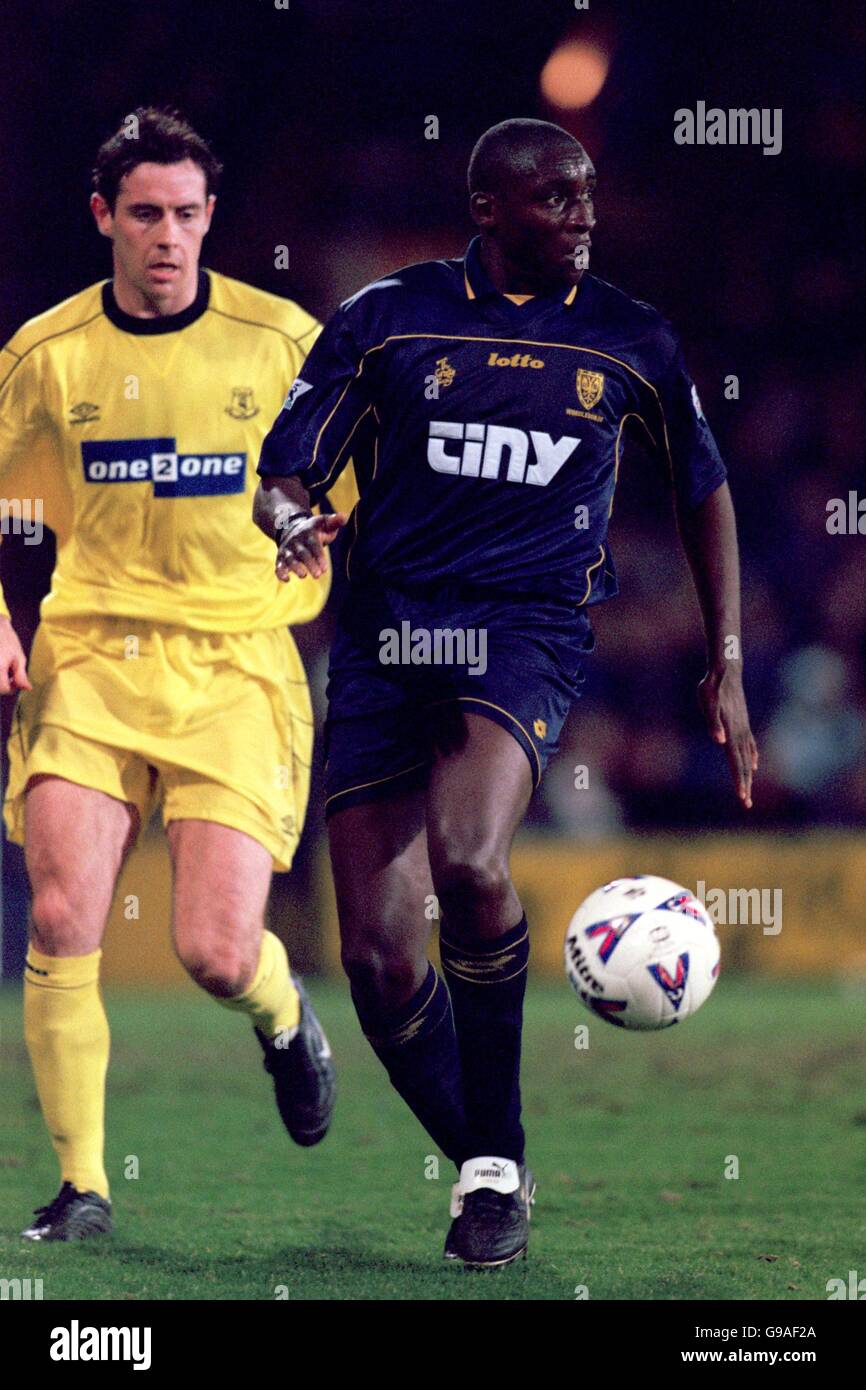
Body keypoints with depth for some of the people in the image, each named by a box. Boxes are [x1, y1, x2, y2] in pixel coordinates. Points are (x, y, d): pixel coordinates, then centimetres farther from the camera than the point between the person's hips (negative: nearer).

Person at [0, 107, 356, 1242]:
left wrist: (330, 600, -1)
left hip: (237, 668, -1)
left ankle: (284, 1017, 28)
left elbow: (364, 495, 11)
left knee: (217, 954, -11)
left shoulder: (283, 340, 0)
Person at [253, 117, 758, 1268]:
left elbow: (703, 490, 23)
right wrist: (293, 521, -18)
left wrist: (727, 663, 18)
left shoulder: (630, 342, 8)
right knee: (378, 961, -7)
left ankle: (499, 1156, -14)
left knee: (467, 861, -31)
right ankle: (483, 1171, 17)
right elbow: (282, 477, 7)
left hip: (530, 628, -2)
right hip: (385, 634, 2)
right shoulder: (384, 319, 5)